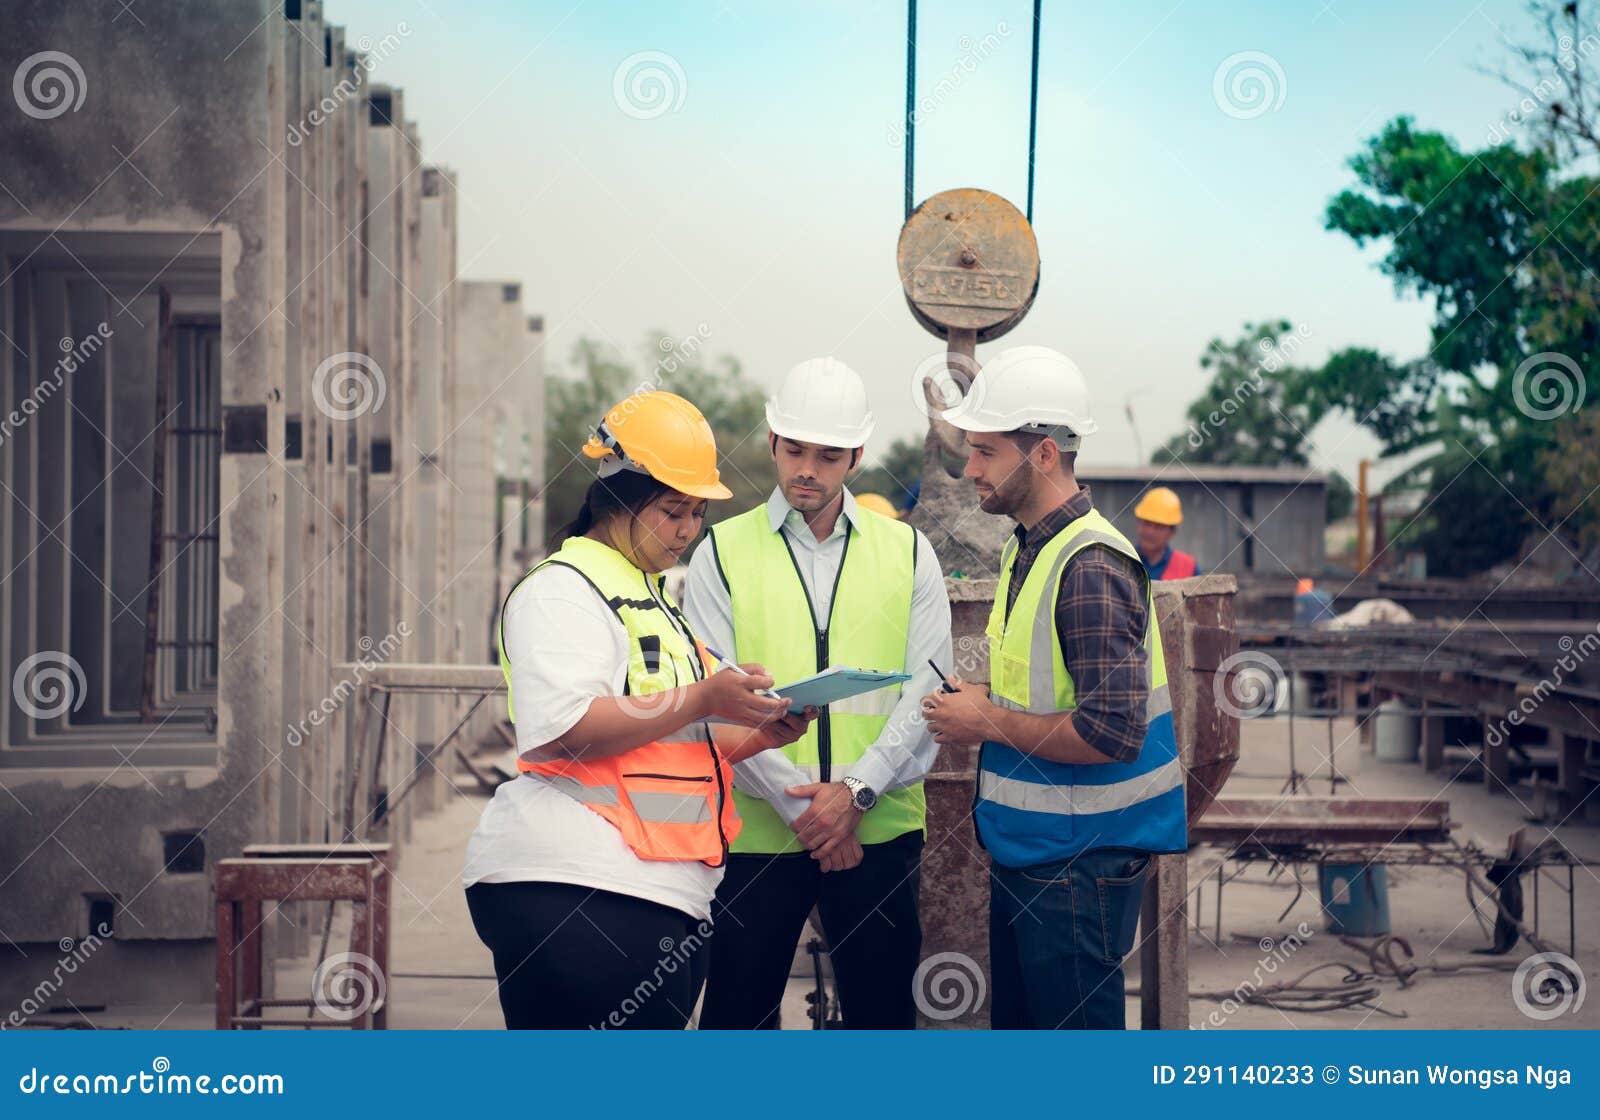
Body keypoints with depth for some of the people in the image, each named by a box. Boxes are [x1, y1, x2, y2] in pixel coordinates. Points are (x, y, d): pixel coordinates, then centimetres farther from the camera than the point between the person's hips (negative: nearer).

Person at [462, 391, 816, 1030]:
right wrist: (702, 700, -18)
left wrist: (755, 737, 11)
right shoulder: (562, 590, -5)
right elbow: (563, 728, -20)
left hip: (665, 899, 10)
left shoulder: (656, 600, 25)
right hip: (565, 890, -10)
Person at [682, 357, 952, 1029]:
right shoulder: (723, 553, 3)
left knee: (884, 1014, 8)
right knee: (737, 1014, 3)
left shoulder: (907, 552, 8)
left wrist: (856, 790, -13)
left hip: (879, 828, 1)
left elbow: (927, 691, 1)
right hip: (756, 827, -1)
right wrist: (802, 807, -12)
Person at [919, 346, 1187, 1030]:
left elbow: (1112, 732, -27)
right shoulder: (1027, 550, 12)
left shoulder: (1090, 567, -20)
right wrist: (980, 702, 4)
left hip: (1079, 863, -10)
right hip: (1025, 847, 10)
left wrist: (990, 723, -16)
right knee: (1016, 1026, 18)